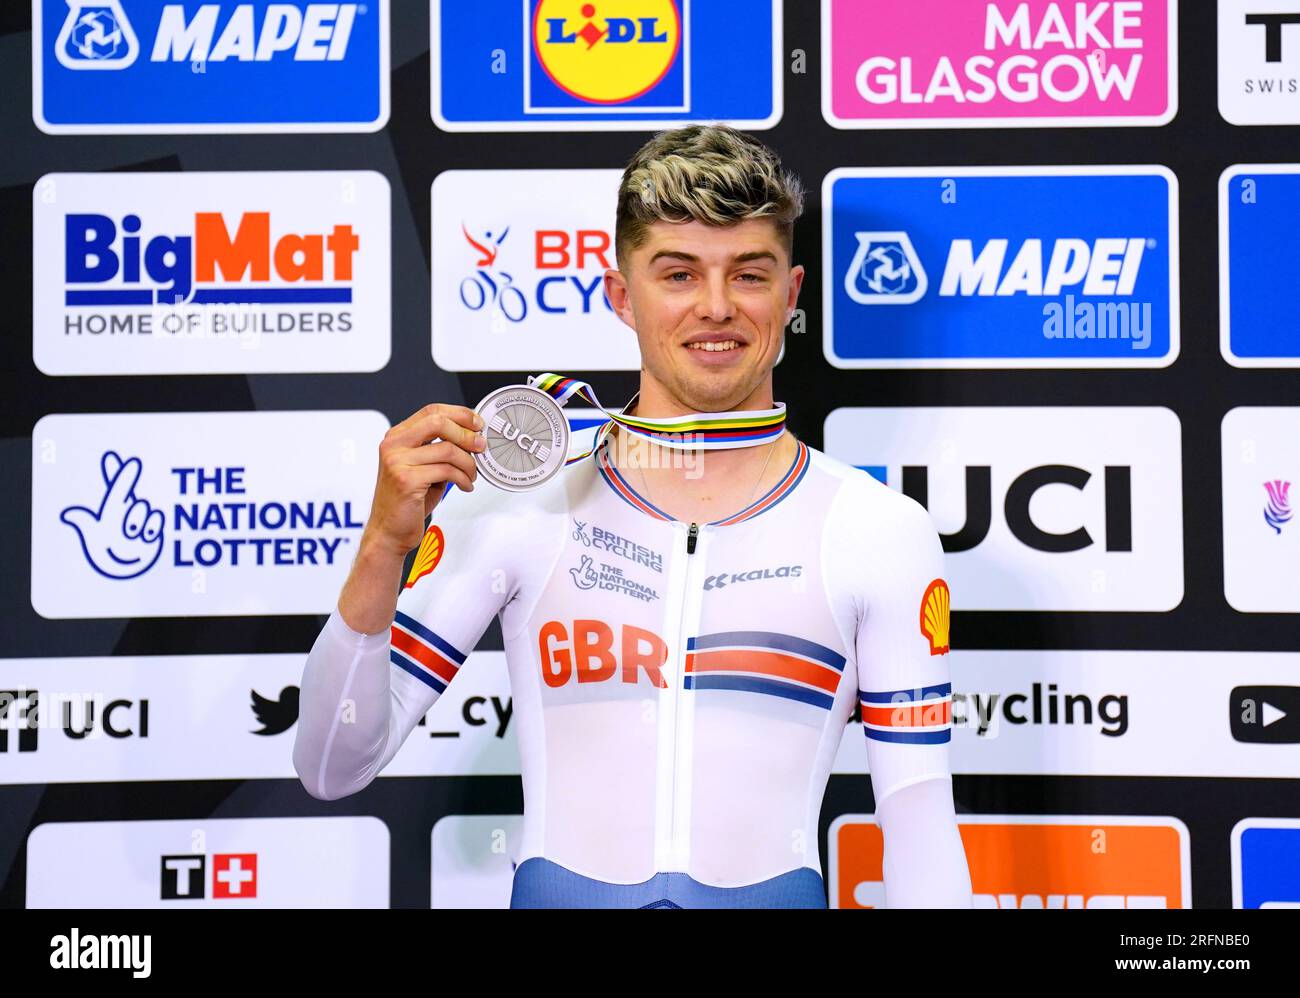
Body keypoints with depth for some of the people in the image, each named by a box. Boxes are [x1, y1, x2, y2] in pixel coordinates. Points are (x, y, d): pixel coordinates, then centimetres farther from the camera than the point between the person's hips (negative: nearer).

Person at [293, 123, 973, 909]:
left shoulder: (884, 533, -3)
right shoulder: (509, 506, -4)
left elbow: (921, 824, -2)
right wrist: (385, 544, -16)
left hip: (777, 891, 0)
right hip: (558, 888, 0)